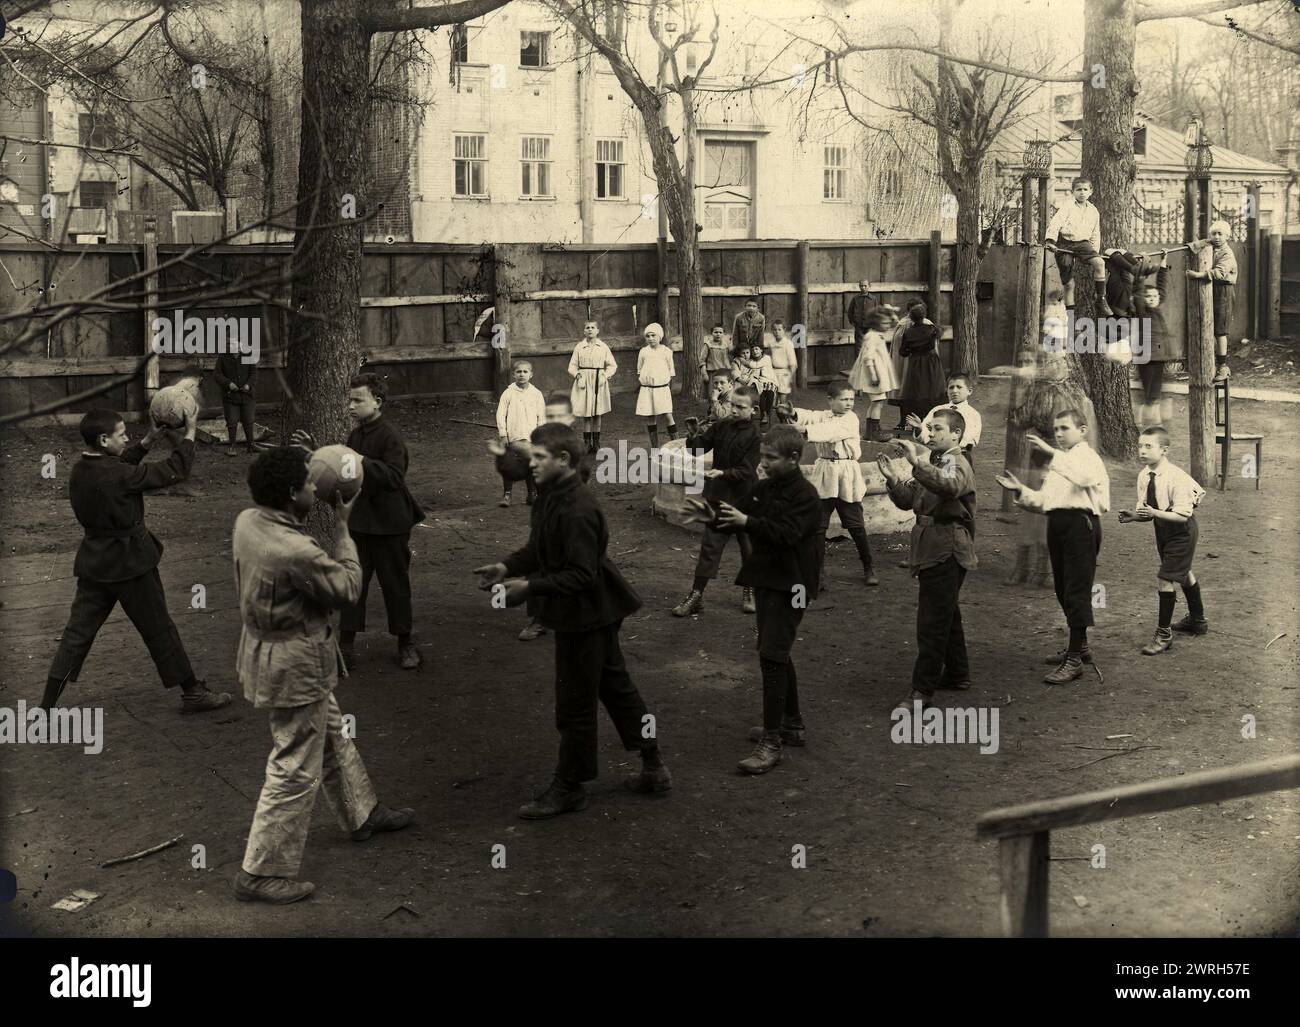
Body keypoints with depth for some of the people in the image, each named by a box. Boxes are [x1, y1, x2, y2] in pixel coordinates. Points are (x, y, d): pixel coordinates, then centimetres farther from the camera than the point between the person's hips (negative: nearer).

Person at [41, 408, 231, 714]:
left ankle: (47, 704, 10)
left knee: (78, 631, 11)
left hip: (94, 564, 7)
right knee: (159, 630, 6)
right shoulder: (117, 475, -24)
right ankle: (192, 693, 19)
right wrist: (190, 433, -8)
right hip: (129, 563, -7)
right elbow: (173, 471, -18)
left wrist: (148, 441, 15)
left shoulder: (80, 471, 0)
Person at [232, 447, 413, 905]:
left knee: (333, 738, 27)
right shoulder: (297, 552, -32)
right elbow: (348, 586, -15)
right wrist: (342, 525, -9)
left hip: (266, 649, 10)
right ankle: (262, 874, 12)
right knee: (295, 772, 3)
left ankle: (362, 814, 46)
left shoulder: (247, 521, -6)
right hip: (294, 666, -10)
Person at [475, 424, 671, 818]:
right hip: (596, 612, 10)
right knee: (615, 686, 19)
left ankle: (568, 788, 19)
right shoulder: (550, 496, 3)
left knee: (575, 705, 4)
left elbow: (581, 575, -27)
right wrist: (507, 567, -5)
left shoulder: (577, 511, -27)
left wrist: (529, 586, -27)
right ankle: (653, 769, 32)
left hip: (585, 614, -10)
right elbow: (538, 548, 12)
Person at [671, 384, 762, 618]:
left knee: (748, 544, 12)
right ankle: (696, 595, 4)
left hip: (744, 498, -3)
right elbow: (697, 449, 3)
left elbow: (746, 470, -18)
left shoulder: (755, 435, -13)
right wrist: (693, 435, -17)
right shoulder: (722, 426, 0)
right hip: (718, 496, 3)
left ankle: (749, 591, 31)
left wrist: (723, 473, -32)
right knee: (710, 545, 3)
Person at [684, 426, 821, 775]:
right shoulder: (763, 488, 10)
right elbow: (739, 518, 12)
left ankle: (772, 742, -11)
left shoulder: (804, 494, -14)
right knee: (777, 655, 18)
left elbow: (787, 533, -25)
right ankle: (791, 724, 32)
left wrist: (747, 521, -32)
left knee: (772, 656, -14)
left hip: (789, 585, -9)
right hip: (765, 579, 9)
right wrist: (713, 518, -9)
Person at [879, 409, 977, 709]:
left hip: (947, 552, -10)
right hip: (932, 550, 10)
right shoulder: (932, 464, 18)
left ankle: (922, 689, -6)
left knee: (932, 622, -9)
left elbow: (948, 485, -36)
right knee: (947, 616, 20)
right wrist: (892, 478, -3)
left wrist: (917, 463, -46)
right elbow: (907, 500, 14)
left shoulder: (958, 464, -12)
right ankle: (957, 674, 33)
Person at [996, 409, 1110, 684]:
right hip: (1057, 524, 9)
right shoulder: (1059, 463, 25)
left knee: (1076, 590, -10)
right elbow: (1044, 501, 20)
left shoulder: (1089, 457, -3)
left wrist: (1050, 452, -38)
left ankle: (1074, 660, -9)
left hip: (1080, 523, -9)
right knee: (1064, 589, 15)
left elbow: (1083, 476, -29)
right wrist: (1020, 489, 5)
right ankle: (1079, 646, 30)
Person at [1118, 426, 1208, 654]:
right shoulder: (1144, 476, -8)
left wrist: (1154, 512, -40)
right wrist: (1133, 515, -23)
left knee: (1165, 578, -13)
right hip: (1162, 530, 8)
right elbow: (1146, 511, -3)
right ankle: (1197, 620, 48)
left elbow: (1182, 515, -30)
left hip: (1181, 532, -8)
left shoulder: (1176, 477, -29)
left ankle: (1164, 634, -1)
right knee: (1183, 573, 26)